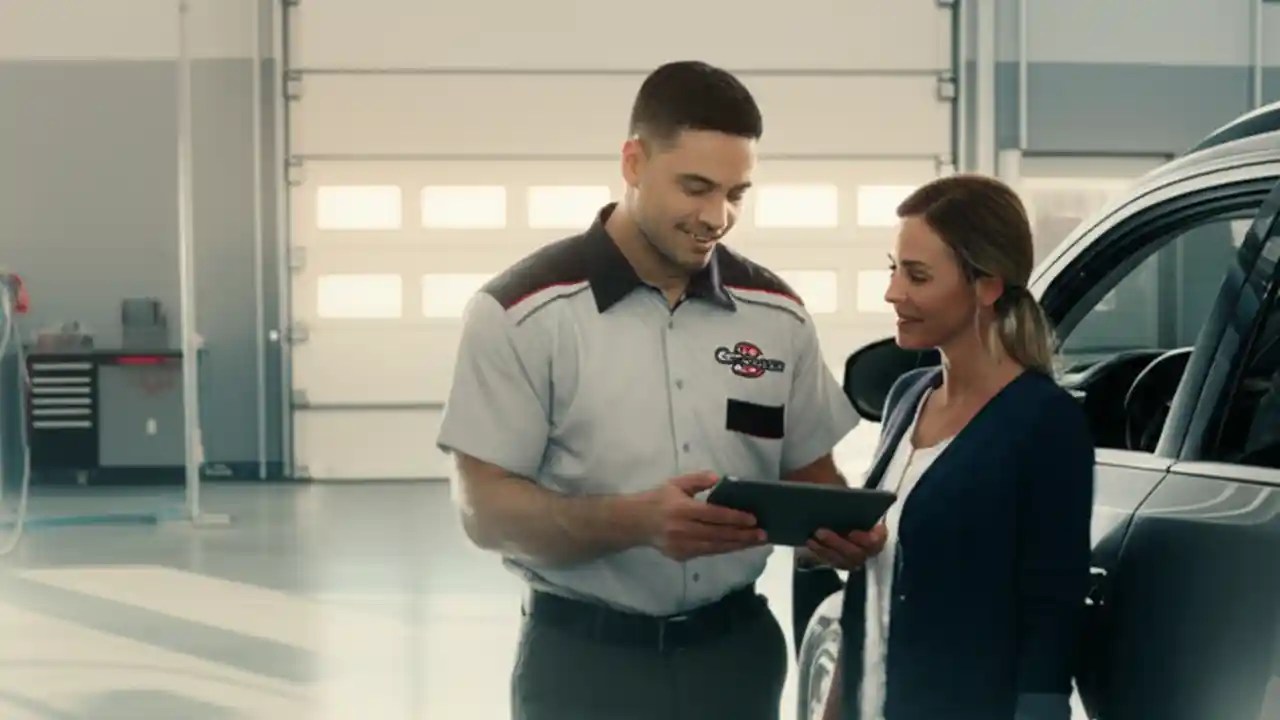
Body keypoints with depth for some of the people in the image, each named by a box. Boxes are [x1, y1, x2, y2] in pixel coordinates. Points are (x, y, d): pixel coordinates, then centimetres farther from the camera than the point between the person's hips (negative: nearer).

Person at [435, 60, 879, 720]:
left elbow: (810, 474, 11)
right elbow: (486, 509, -12)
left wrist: (838, 529, -12)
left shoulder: (777, 313, 3)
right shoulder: (522, 313, -10)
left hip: (734, 649, 4)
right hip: (584, 659, -3)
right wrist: (634, 521, -26)